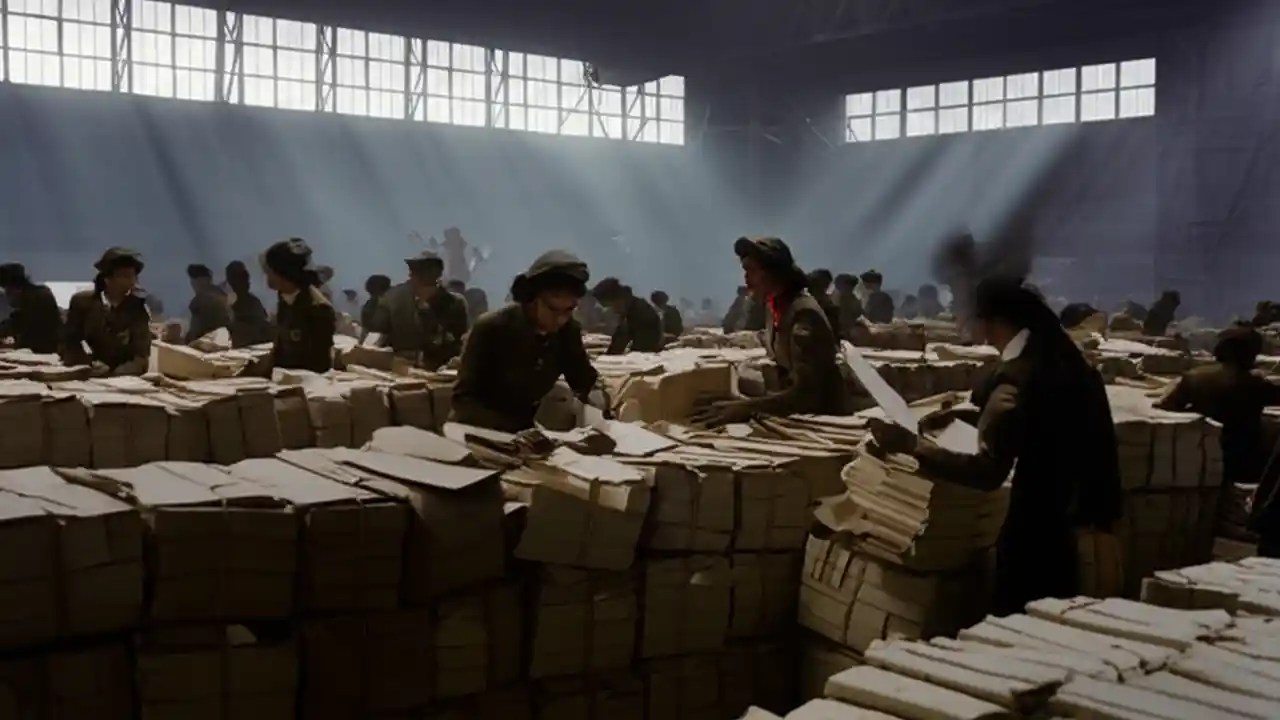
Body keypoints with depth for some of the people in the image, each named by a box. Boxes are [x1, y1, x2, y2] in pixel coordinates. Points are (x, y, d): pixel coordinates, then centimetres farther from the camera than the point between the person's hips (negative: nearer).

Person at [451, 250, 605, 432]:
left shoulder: (568, 329, -7)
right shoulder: (491, 328, -18)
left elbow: (586, 383, 0)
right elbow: (463, 399, -19)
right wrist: (514, 432, -31)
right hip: (477, 433, -4)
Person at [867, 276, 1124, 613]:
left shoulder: (1017, 376, -20)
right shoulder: (1063, 357, 6)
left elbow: (987, 472, -27)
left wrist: (911, 446, -30)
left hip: (1041, 528, -9)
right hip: (1085, 519, 9)